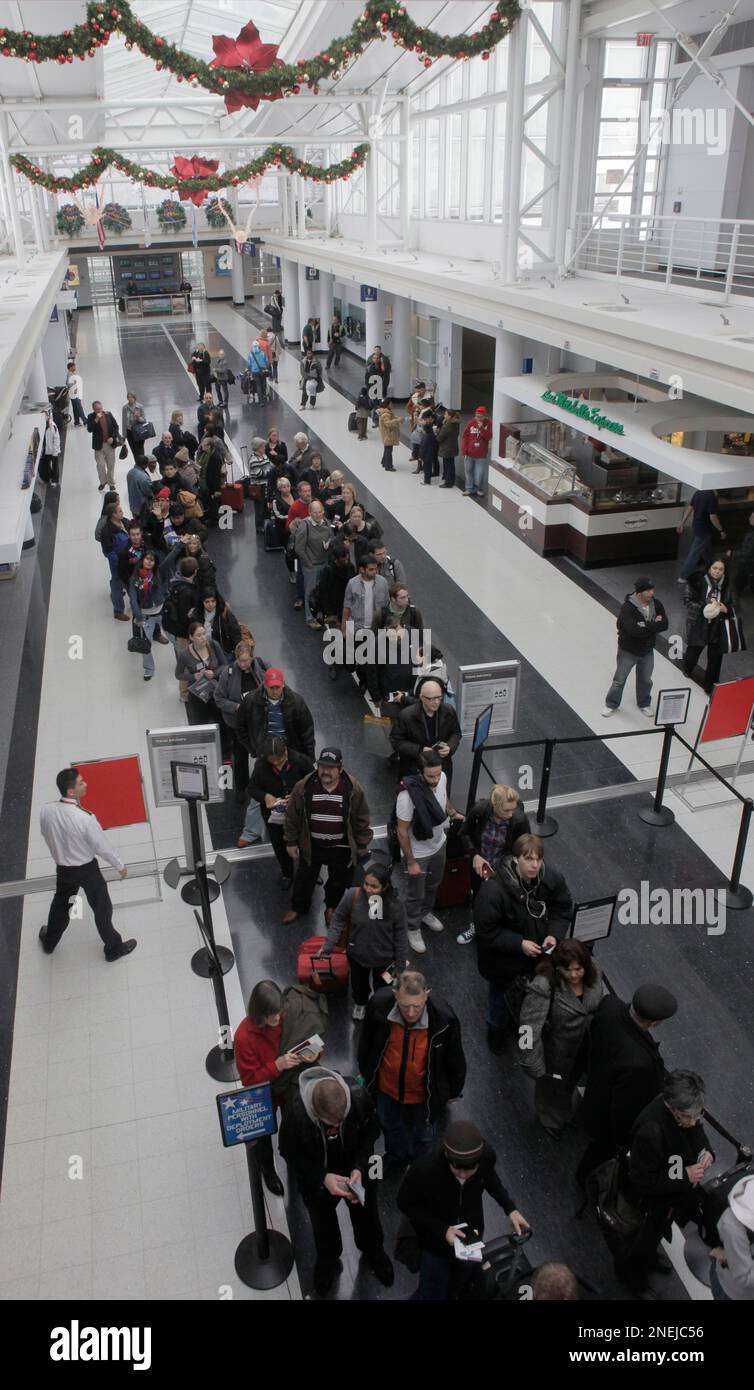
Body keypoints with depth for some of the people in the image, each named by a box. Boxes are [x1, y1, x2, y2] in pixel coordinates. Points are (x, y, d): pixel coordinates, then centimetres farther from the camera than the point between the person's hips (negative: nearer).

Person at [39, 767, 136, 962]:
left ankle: (49, 942, 52)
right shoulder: (85, 818, -34)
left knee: (60, 904, 30)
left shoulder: (46, 810, -19)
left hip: (62, 868, 5)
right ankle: (114, 948, 36)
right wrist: (120, 866, -3)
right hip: (87, 869, -5)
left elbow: (46, 836, 1)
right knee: (102, 909, 17)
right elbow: (103, 847, -21)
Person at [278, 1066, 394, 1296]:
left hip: (357, 1173, 1)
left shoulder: (358, 1096, -35)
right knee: (323, 1223, 27)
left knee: (366, 1214, 28)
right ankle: (327, 1258, 60)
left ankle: (373, 1251, 61)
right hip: (316, 1179, -1)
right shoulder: (295, 1111, -40)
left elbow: (371, 1131, -13)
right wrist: (322, 1178, -30)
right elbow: (290, 1153, -20)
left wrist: (360, 1167, -24)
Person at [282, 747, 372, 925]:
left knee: (338, 880, 20)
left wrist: (362, 845, -2)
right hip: (311, 845, 1)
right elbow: (292, 816, -5)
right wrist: (291, 842, 0)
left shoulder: (353, 789, -18)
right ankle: (298, 906, 45)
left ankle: (332, 907, 47)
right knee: (304, 878, 19)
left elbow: (362, 820, -7)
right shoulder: (303, 787, -17)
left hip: (341, 847, 0)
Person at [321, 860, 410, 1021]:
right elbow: (338, 920, -12)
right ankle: (360, 1003, 64)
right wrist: (328, 946, -14)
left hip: (383, 958, -1)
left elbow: (400, 937, -15)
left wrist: (400, 966, -7)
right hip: (357, 955, 1)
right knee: (358, 983, 30)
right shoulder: (352, 896, -30)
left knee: (381, 988, 25)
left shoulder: (394, 905, -29)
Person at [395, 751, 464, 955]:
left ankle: (426, 913, 58)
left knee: (433, 884, 30)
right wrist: (411, 862, -18)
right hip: (418, 852, -6)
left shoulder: (442, 778, -19)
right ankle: (413, 929, 42)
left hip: (438, 844, 6)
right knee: (415, 894, 17)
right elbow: (402, 831, -25)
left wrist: (453, 813, 3)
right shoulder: (408, 795, -38)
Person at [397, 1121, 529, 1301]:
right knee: (432, 1293, 15)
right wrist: (442, 1229, -26)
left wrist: (510, 1208, -14)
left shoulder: (487, 1155, -29)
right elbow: (405, 1203, -19)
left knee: (462, 1287, 28)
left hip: (471, 1235, 3)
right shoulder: (424, 1169, -39)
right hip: (436, 1239, -3)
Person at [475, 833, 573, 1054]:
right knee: (501, 995, 23)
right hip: (504, 958, -4)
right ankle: (496, 1029, 54)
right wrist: (519, 944, -31)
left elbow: (563, 910, -5)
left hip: (538, 953, 4)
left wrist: (554, 934, -21)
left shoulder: (552, 878, -22)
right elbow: (486, 931, -26)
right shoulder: (493, 891, -36)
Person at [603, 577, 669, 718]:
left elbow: (664, 625, -14)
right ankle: (611, 704, 33)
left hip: (647, 651, 5)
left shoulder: (656, 604, -10)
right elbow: (634, 630, -38)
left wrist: (646, 626, -27)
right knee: (619, 680, 13)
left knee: (646, 680, 21)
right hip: (628, 651, -5)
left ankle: (644, 704, 43)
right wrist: (654, 625, -27)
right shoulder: (628, 608, -28)